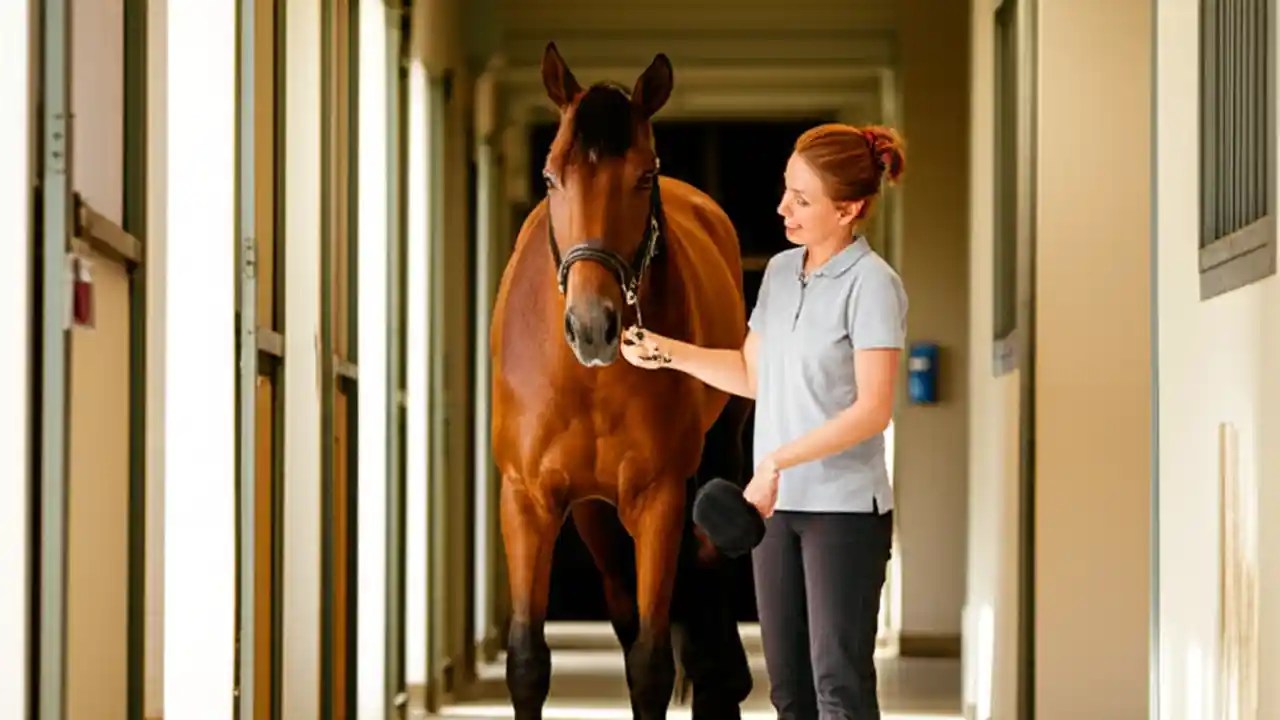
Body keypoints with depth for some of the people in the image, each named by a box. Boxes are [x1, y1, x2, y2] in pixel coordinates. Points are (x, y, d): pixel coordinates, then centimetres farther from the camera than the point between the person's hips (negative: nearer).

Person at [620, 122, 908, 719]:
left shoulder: (872, 284, -14)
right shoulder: (780, 271, 9)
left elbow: (873, 409, -20)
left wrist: (779, 461, -23)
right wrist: (666, 352, 7)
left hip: (845, 507, -7)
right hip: (776, 502, 7)